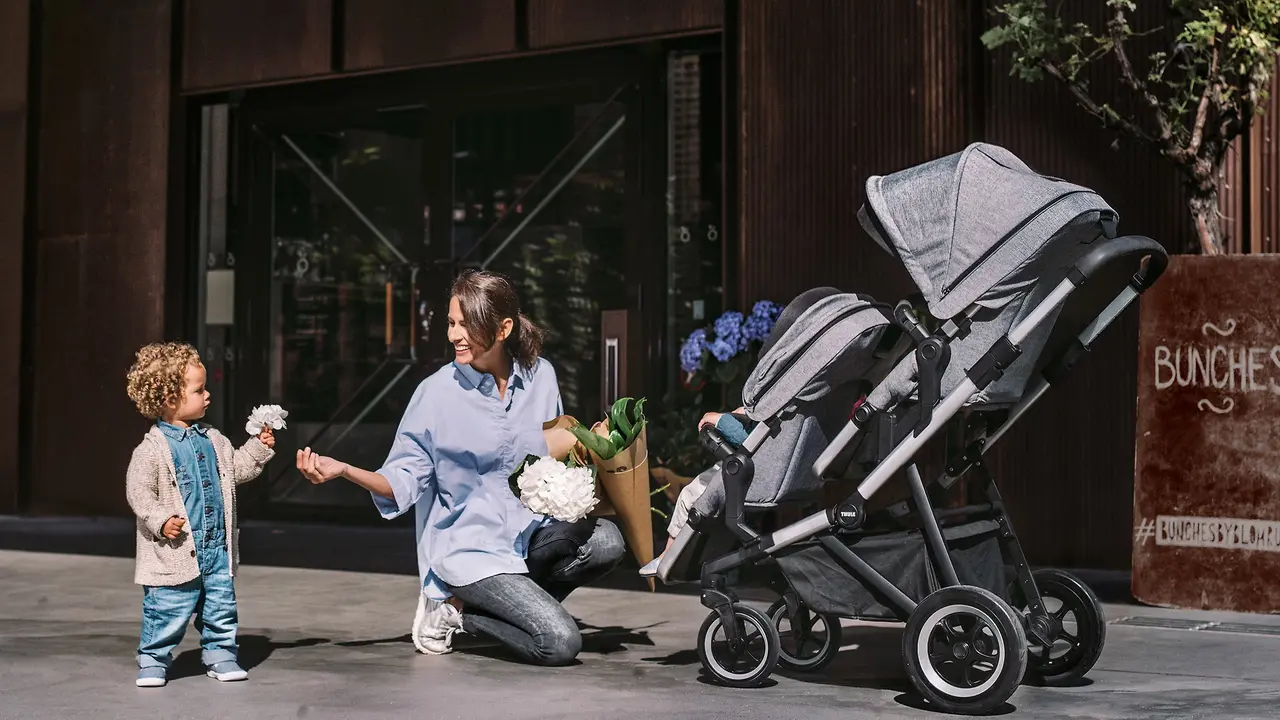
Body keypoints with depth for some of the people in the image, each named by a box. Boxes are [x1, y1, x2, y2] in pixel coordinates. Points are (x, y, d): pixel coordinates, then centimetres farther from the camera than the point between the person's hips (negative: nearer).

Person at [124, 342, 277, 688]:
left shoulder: (213, 441, 10)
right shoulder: (152, 449, -11)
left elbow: (236, 469, 21)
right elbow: (138, 491, -13)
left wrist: (258, 448, 11)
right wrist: (160, 520, -22)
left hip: (216, 547, 6)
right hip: (176, 551, -6)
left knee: (221, 607, 12)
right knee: (167, 611, 0)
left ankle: (220, 655, 25)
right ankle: (153, 661, 15)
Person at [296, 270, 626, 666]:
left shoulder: (540, 376, 1)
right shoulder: (437, 392, -10)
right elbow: (404, 480, -9)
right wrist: (343, 470, -25)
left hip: (530, 531, 5)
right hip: (470, 547, -5)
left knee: (606, 541, -26)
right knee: (560, 643, -21)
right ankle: (454, 608, 3)